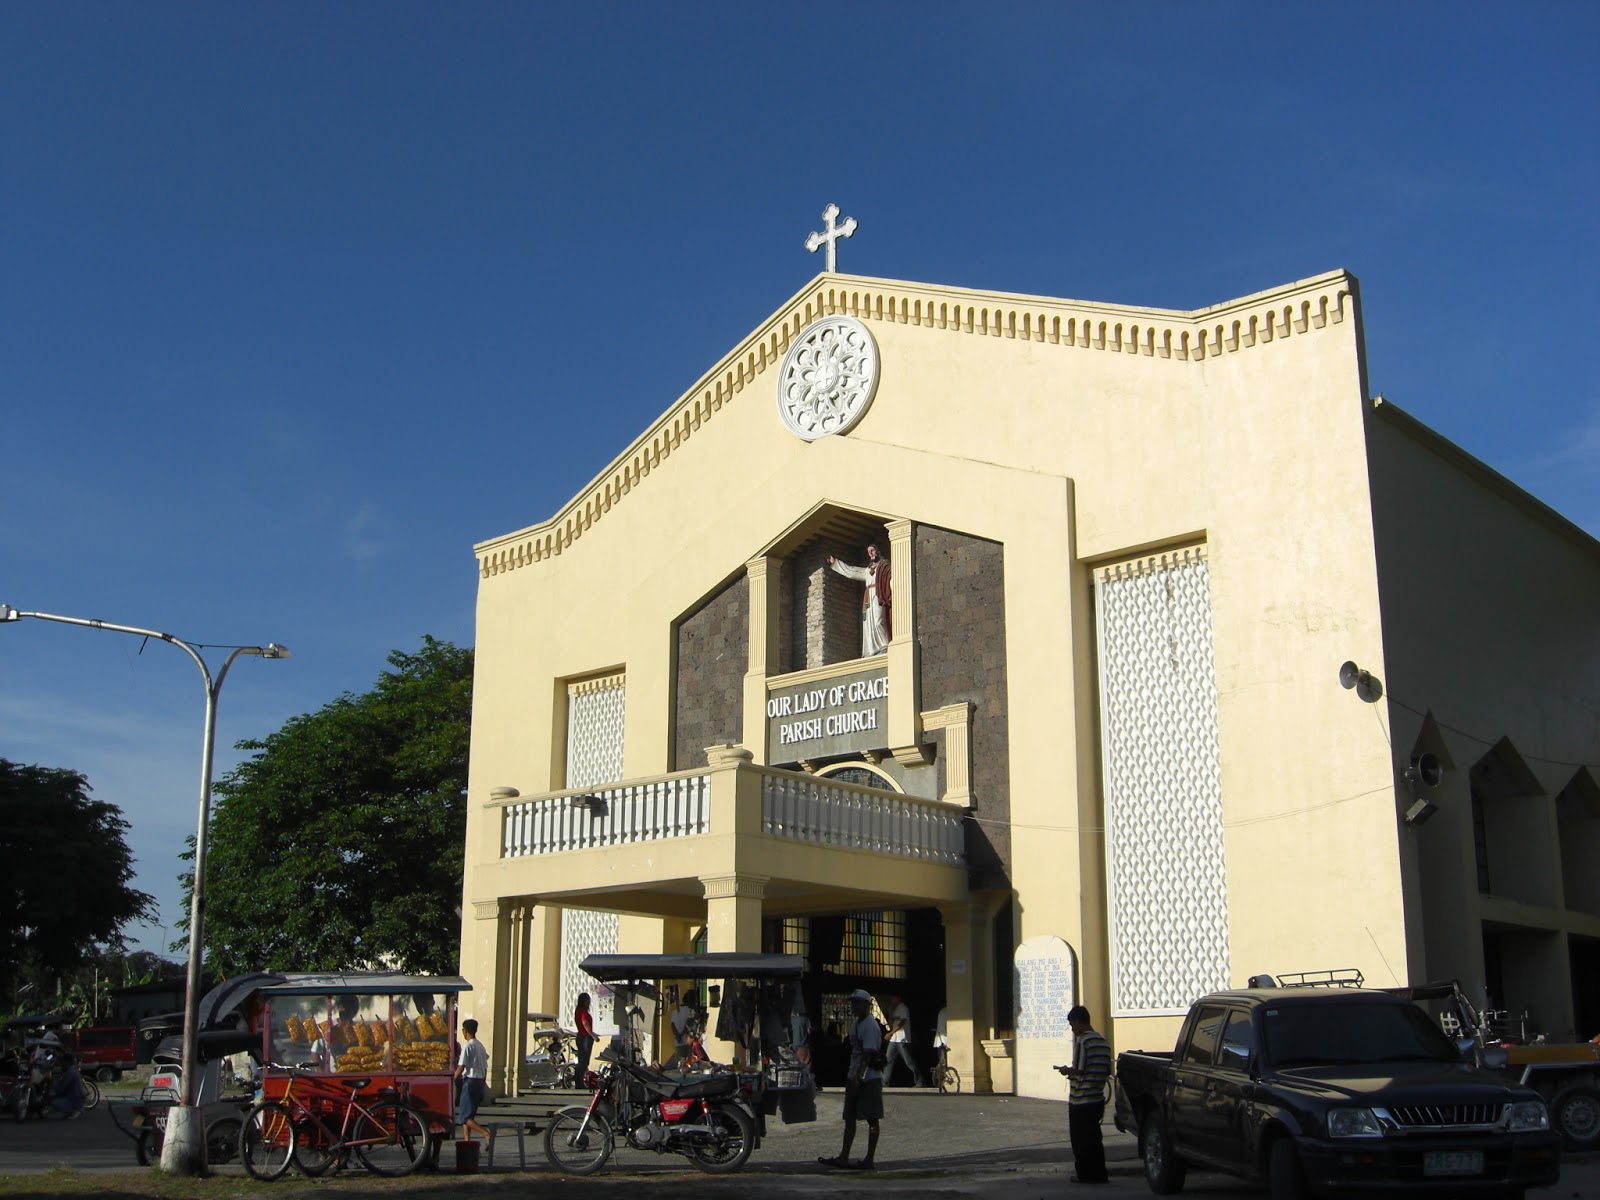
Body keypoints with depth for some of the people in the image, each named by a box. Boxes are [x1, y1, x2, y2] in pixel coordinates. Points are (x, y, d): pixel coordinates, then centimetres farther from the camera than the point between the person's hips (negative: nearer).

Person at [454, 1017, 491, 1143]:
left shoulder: (467, 1046, -11)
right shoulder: (481, 1046, 15)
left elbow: (461, 1067, -17)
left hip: (470, 1081, -8)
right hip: (480, 1082, 8)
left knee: (465, 1117, -7)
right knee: (469, 1114, 17)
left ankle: (486, 1133, -25)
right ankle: (467, 1140, 13)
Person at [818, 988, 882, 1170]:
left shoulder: (870, 1026, -14)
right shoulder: (855, 1024, 14)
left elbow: (868, 1055, -21)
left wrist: (858, 1078, -25)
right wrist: (851, 1077, 18)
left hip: (869, 1078, -10)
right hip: (855, 1078, 10)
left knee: (872, 1119, -1)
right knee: (849, 1118, 9)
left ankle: (869, 1160, 2)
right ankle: (843, 1157, 12)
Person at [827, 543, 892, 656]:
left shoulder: (884, 565, 9)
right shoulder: (867, 570, 29)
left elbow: (890, 579, -5)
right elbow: (850, 571, 35)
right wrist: (834, 562, 39)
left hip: (878, 596, -7)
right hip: (868, 598, 7)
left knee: (877, 622, -22)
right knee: (869, 624, -4)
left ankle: (885, 648, -28)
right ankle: (871, 653, -9)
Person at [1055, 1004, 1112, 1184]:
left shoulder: (1082, 1040, -16)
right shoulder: (1103, 1041, 10)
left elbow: (1080, 1070, -21)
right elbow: (1107, 1072, 14)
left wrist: (1066, 1070, -2)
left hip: (1081, 1100, -8)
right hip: (1097, 1099, 8)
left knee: (1080, 1139, 3)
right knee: (1093, 1137, 16)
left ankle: (1086, 1174, 6)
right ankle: (1099, 1174, 17)